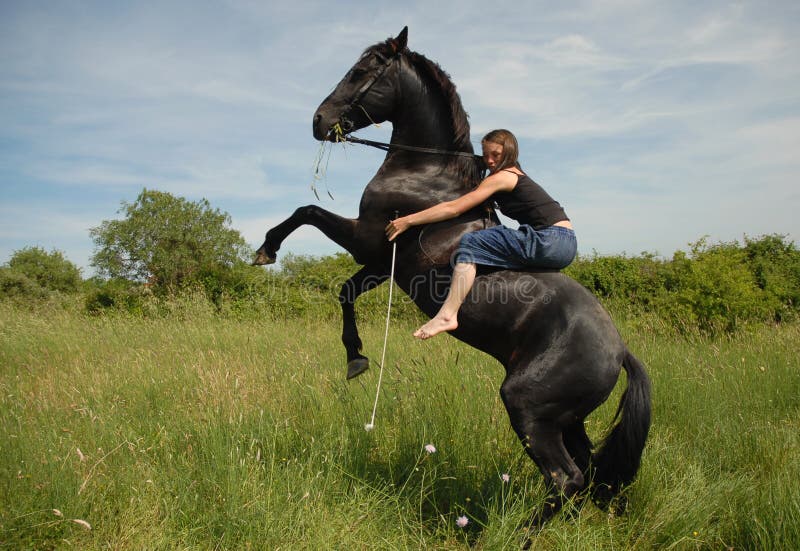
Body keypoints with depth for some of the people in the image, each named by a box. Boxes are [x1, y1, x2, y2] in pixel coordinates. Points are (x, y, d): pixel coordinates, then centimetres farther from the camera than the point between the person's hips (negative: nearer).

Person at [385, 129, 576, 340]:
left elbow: (453, 208, -9)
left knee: (471, 243, -16)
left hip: (552, 241, -10)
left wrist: (407, 221, -6)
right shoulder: (517, 176, 23)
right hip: (563, 243, 10)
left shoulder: (502, 177, -5)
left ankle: (447, 315, -26)